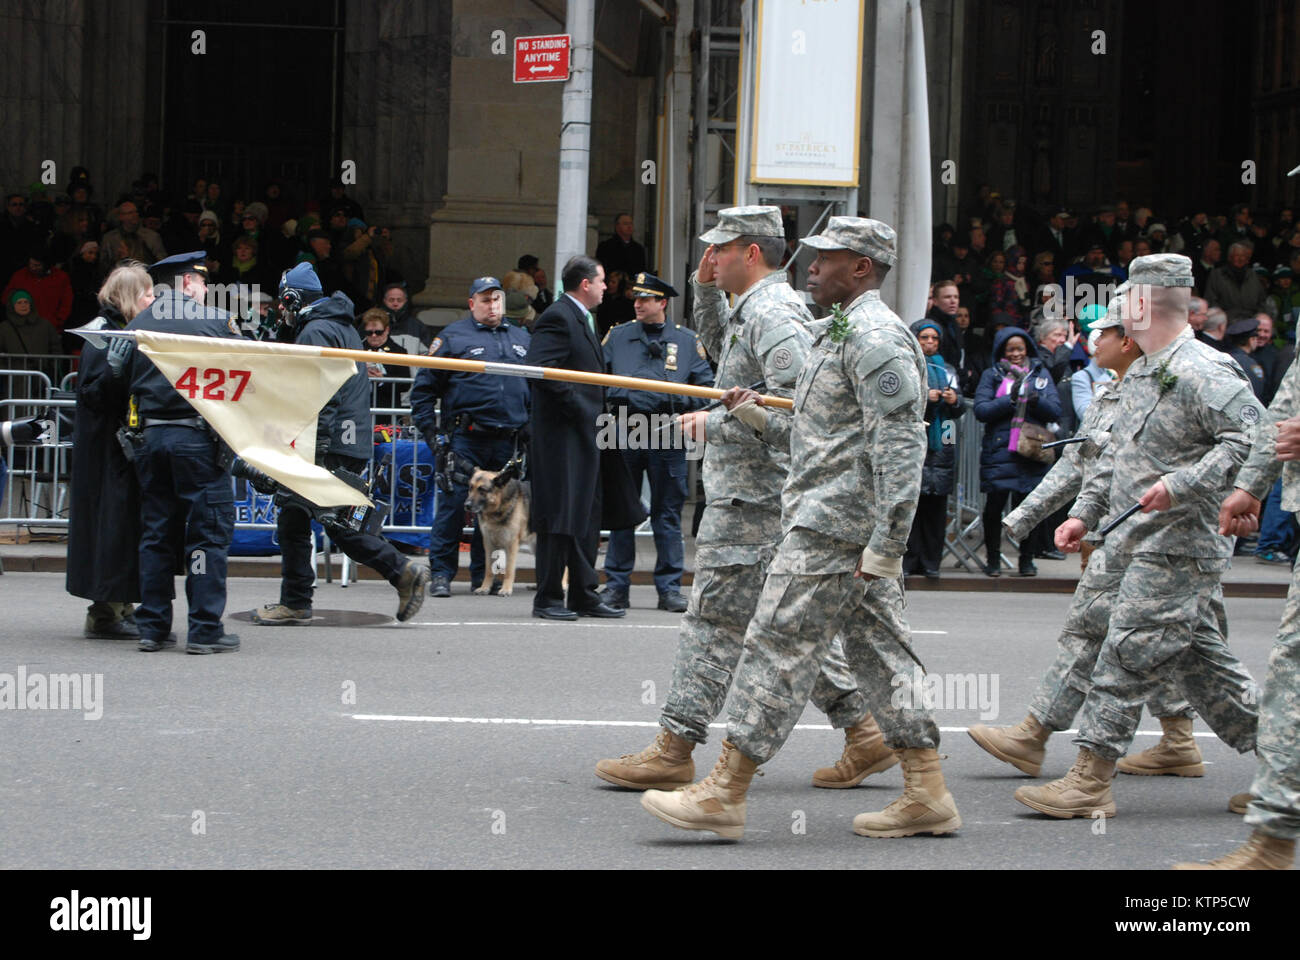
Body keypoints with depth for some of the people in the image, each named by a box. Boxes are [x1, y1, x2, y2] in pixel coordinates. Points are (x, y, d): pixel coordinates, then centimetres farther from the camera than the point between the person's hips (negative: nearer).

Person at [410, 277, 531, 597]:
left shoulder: (521, 339, 17)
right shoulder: (454, 338, 2)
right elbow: (423, 388, 3)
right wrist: (431, 433, -4)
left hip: (507, 442, 4)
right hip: (464, 439, -4)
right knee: (453, 504, -8)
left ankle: (483, 574, 15)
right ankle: (441, 574, -1)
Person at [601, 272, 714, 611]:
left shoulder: (687, 341, 10)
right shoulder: (617, 336, 11)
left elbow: (706, 387, 9)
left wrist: (681, 403, -5)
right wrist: (611, 401, -6)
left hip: (667, 434, 0)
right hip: (624, 431, 0)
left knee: (668, 512, 3)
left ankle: (669, 587, 8)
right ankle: (616, 586, 6)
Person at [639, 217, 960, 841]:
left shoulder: (876, 339, -15)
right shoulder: (844, 333, 19)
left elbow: (900, 446, -22)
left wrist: (886, 543, -24)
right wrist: (759, 419, 13)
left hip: (834, 529, -11)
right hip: (853, 530, 11)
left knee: (778, 646, -8)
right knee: (878, 650, 10)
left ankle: (723, 794, -6)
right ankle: (927, 795, 11)